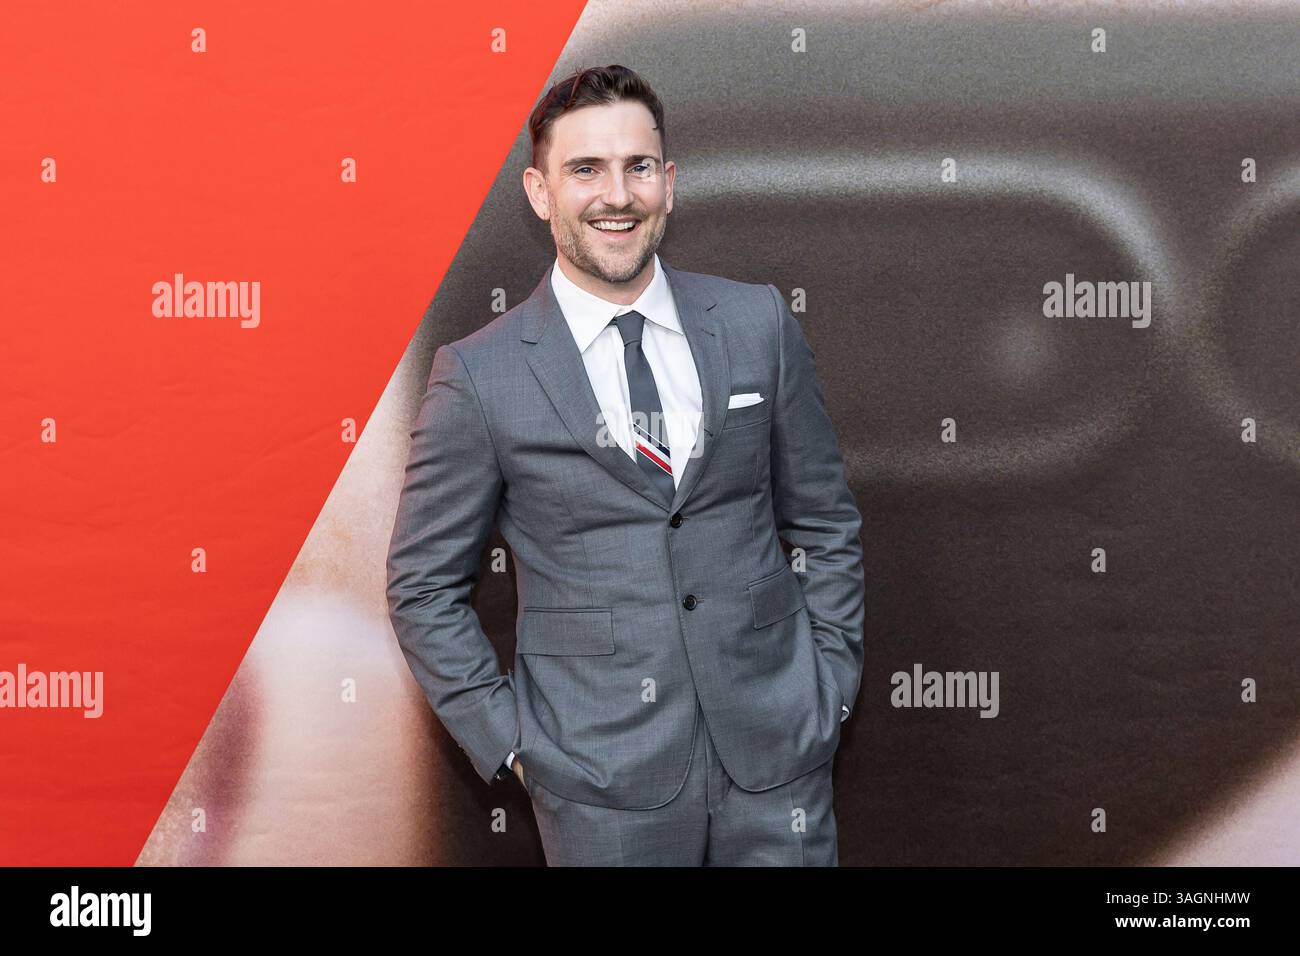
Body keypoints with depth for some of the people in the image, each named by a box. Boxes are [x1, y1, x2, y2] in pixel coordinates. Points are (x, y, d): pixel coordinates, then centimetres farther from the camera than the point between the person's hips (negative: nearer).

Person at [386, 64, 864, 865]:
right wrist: (509, 740, -3)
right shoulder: (479, 376, -5)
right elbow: (425, 588, 2)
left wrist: (831, 688, 5)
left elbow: (827, 524, 10)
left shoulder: (760, 325, 2)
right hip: (605, 784, -2)